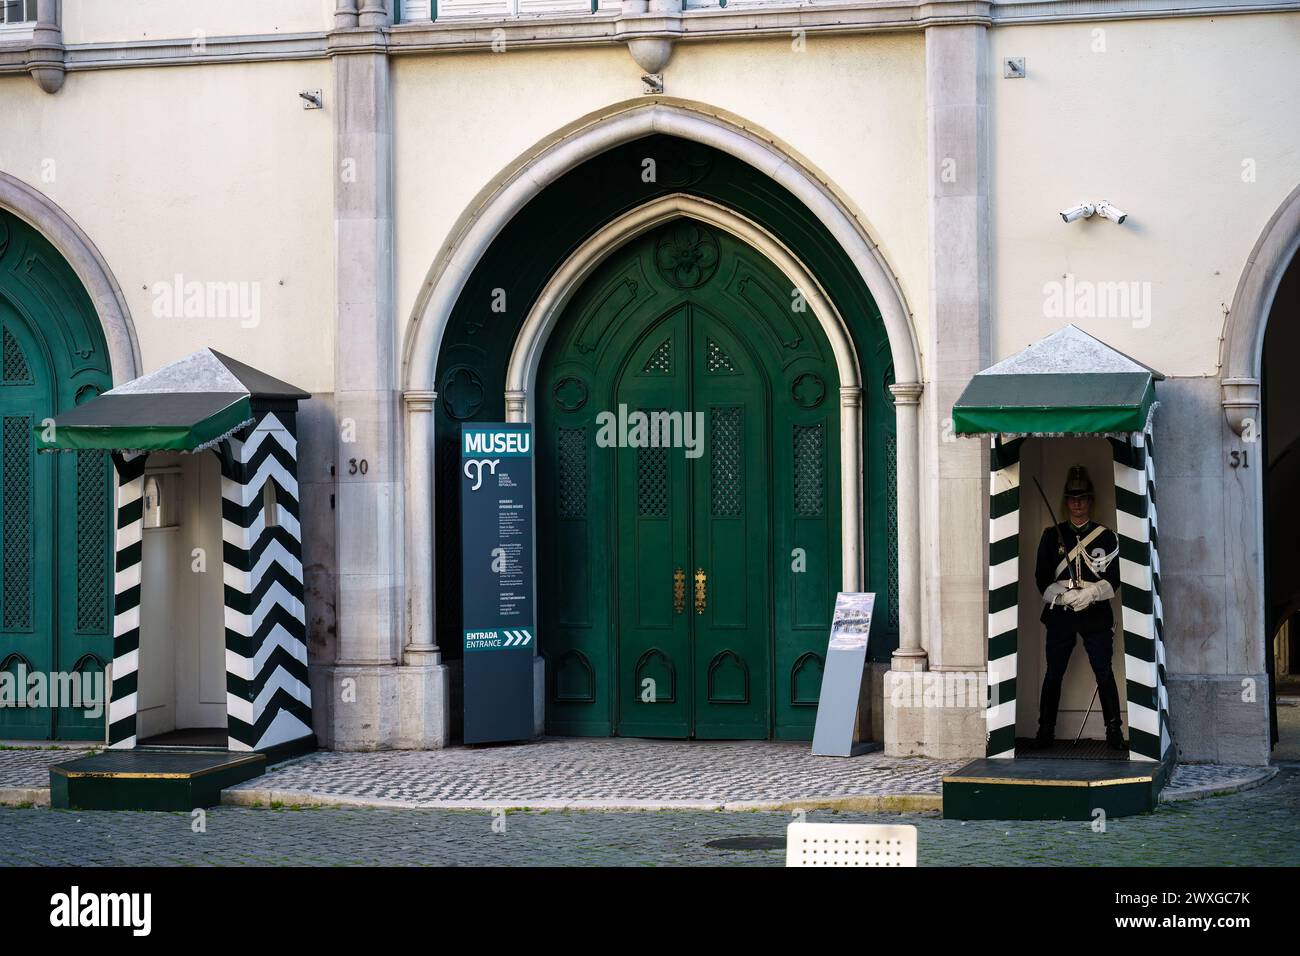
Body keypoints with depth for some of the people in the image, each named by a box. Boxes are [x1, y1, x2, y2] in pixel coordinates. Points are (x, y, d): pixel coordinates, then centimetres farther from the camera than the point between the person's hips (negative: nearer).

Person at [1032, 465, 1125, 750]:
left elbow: (1113, 580, -2)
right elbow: (1042, 579, 0)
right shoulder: (1052, 536, 6)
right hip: (1059, 614, 1)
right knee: (1053, 674, 5)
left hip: (1096, 613, -1)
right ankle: (1045, 730, 13)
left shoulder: (1106, 537, 4)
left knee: (1104, 673, 0)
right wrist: (1064, 596, -18)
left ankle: (1114, 729, 9)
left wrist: (1089, 594, -21)